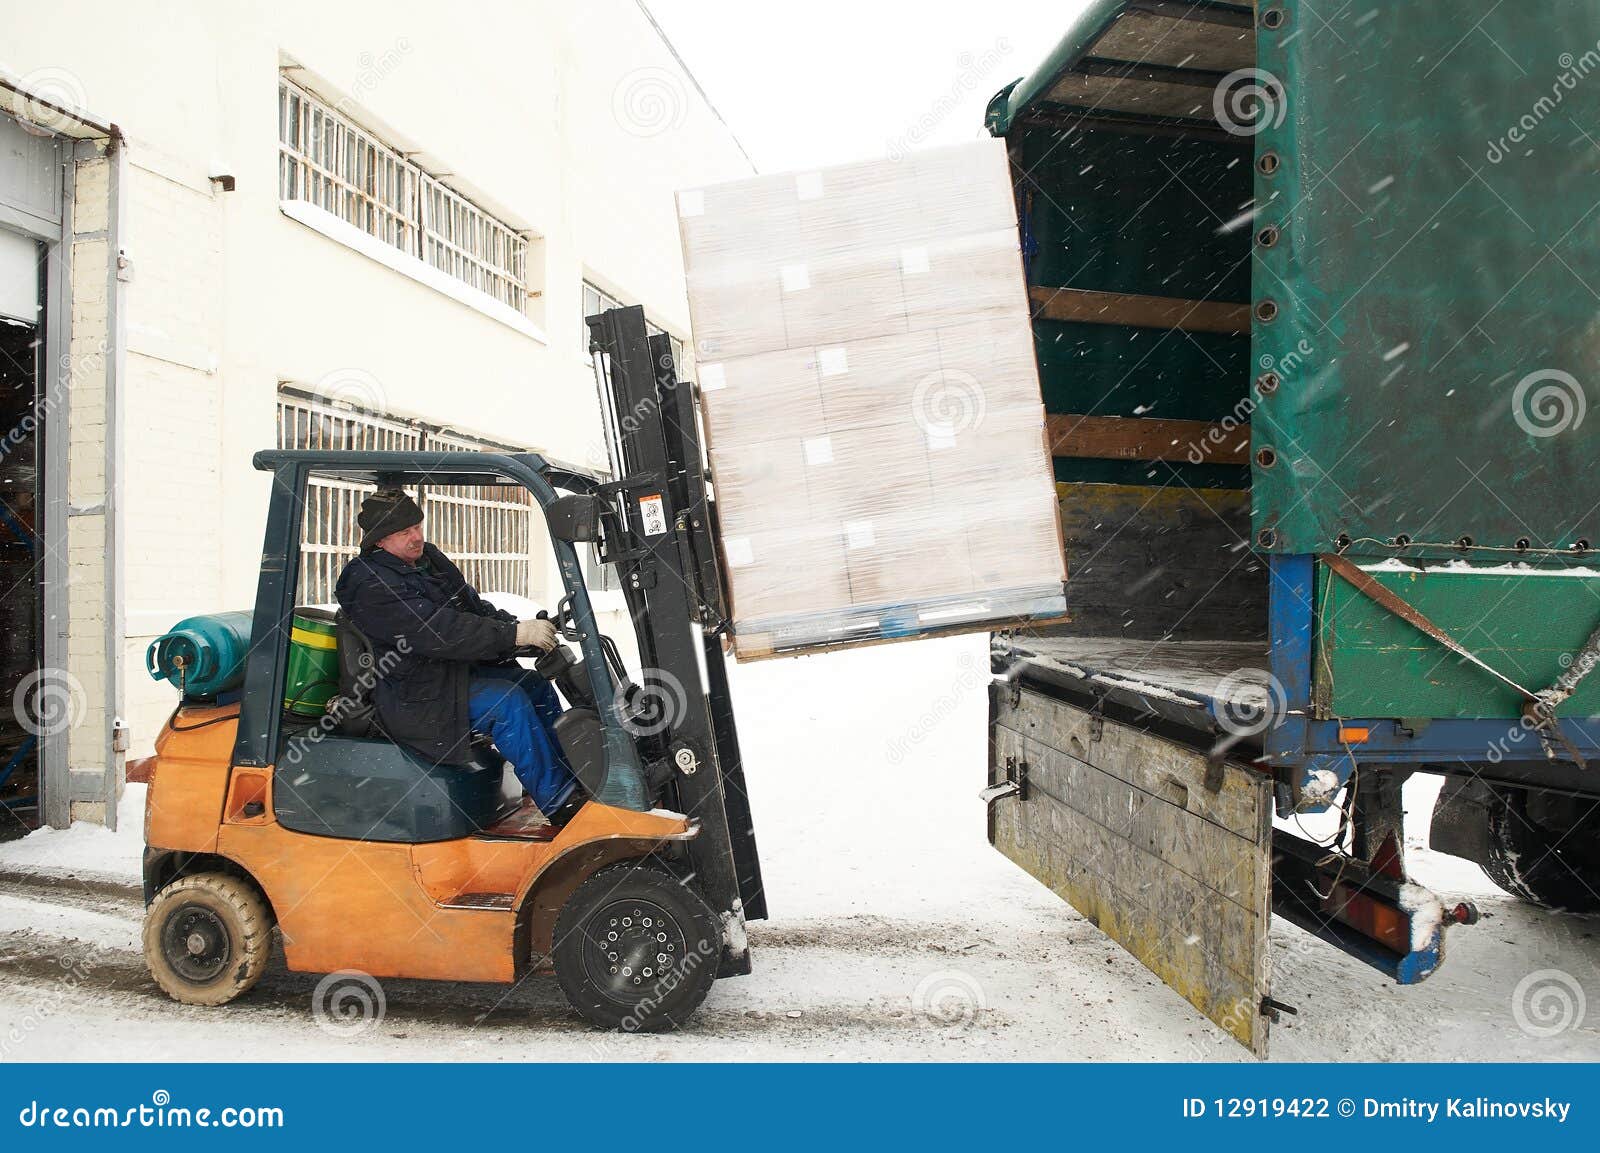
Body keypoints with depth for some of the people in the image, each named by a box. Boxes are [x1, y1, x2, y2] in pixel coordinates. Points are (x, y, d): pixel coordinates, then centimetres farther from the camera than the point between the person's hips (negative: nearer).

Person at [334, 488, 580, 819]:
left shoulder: (428, 560, 11)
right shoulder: (370, 584, -18)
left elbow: (474, 606, 13)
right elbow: (437, 631, -28)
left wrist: (521, 626, -7)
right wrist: (515, 634, -31)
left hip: (458, 669, 9)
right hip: (411, 697, -9)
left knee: (535, 685, -1)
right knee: (506, 702, -25)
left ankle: (574, 776, 6)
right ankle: (558, 801, -19)